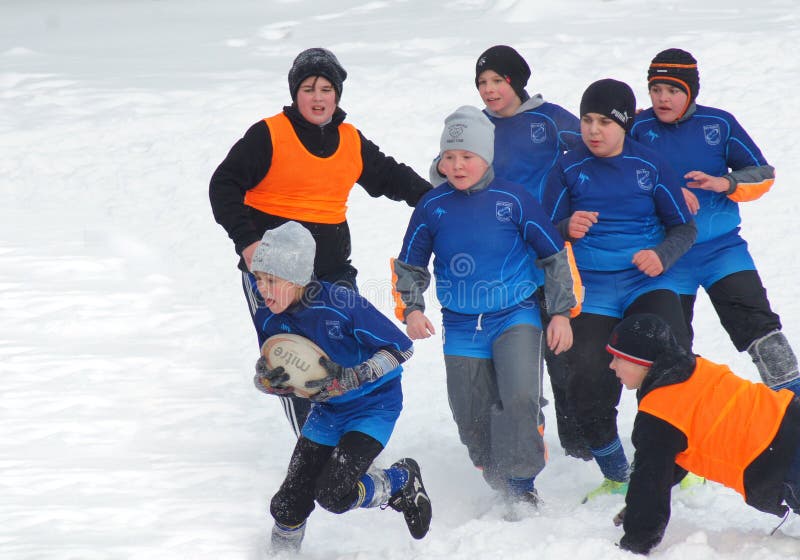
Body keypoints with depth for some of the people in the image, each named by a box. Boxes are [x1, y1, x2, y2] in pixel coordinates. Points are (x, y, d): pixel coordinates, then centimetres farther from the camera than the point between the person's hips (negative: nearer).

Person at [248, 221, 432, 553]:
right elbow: (283, 381, 3)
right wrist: (267, 380, -23)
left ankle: (403, 483, 6)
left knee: (333, 494, -21)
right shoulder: (275, 323, -8)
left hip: (374, 405, -6)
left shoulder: (341, 306, -27)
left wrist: (350, 379, -31)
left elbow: (400, 348, -22)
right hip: (326, 411, 6)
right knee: (290, 501, -2)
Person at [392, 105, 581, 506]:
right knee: (473, 421, 4)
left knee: (520, 398, -23)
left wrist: (561, 312, -1)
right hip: (462, 328, 3)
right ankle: (499, 485, 24)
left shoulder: (513, 199, -6)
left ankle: (521, 484, -10)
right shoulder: (432, 207, 0)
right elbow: (408, 266, 12)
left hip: (516, 317, -3)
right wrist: (410, 309, -4)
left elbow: (556, 256, 2)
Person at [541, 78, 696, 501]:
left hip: (646, 283, -1)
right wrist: (568, 229, -19)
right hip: (589, 294, 1)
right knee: (588, 386, -11)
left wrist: (661, 255, -12)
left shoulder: (649, 166, 2)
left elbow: (684, 227, 8)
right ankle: (616, 478, 11)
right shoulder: (568, 169, 2)